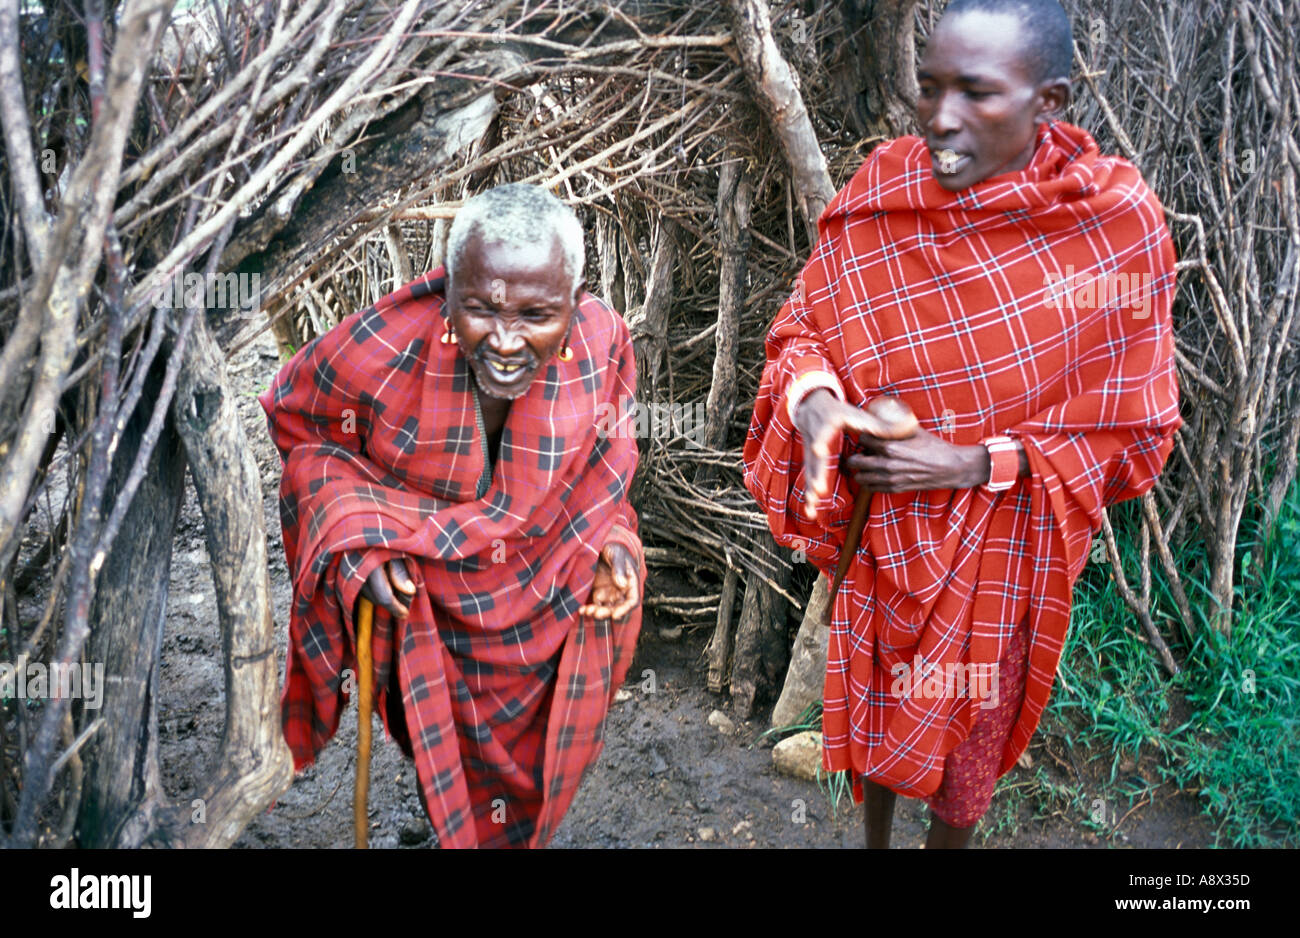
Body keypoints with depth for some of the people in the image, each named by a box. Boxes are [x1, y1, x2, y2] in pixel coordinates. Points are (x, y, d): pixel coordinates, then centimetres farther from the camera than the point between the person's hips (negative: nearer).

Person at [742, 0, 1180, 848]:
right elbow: (805, 325, -1)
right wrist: (813, 399, -24)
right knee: (876, 704, 22)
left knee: (967, 725, 19)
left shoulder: (1117, 218, -20)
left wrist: (974, 465, -20)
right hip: (884, 527, 2)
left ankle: (947, 841, 50)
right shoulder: (884, 190, -14)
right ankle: (874, 841, 52)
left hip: (1003, 540, -2)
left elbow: (1132, 429, -12)